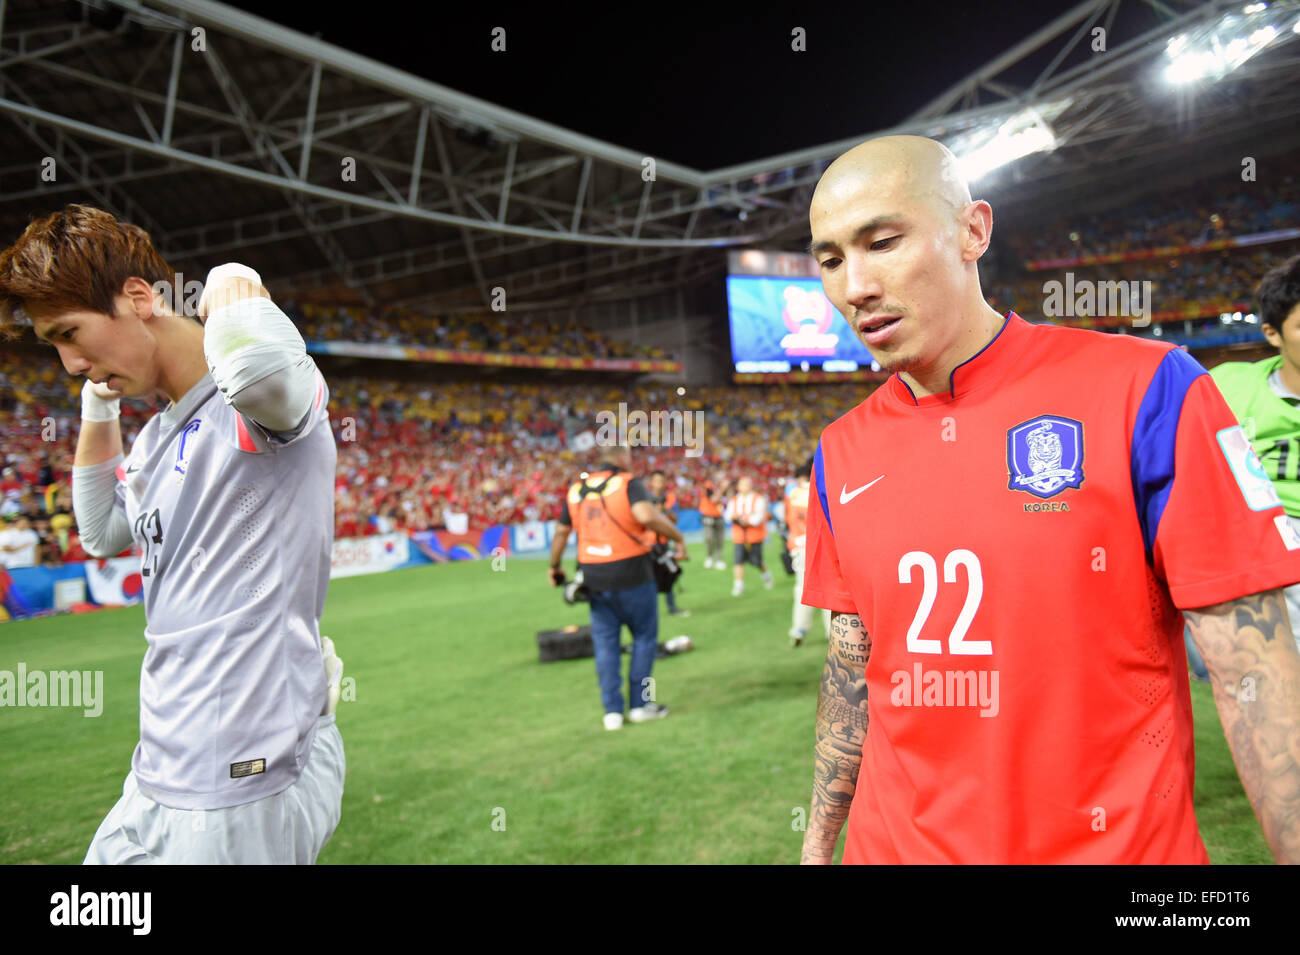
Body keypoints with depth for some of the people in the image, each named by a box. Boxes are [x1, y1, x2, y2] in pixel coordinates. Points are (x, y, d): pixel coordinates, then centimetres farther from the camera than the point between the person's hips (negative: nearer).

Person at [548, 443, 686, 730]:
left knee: (605, 642, 12)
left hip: (594, 577, 5)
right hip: (631, 574, -4)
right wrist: (678, 537, -16)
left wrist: (554, 567, 26)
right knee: (644, 637, 12)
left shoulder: (576, 488, 8)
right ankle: (640, 704, 16)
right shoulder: (629, 483, -9)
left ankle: (612, 710, 13)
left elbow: (561, 531, 13)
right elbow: (646, 515, -27)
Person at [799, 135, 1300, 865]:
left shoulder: (1142, 393, -13)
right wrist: (817, 846, 9)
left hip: (1116, 843, -3)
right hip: (893, 842, 4)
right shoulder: (841, 455, 0)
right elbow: (854, 664, 7)